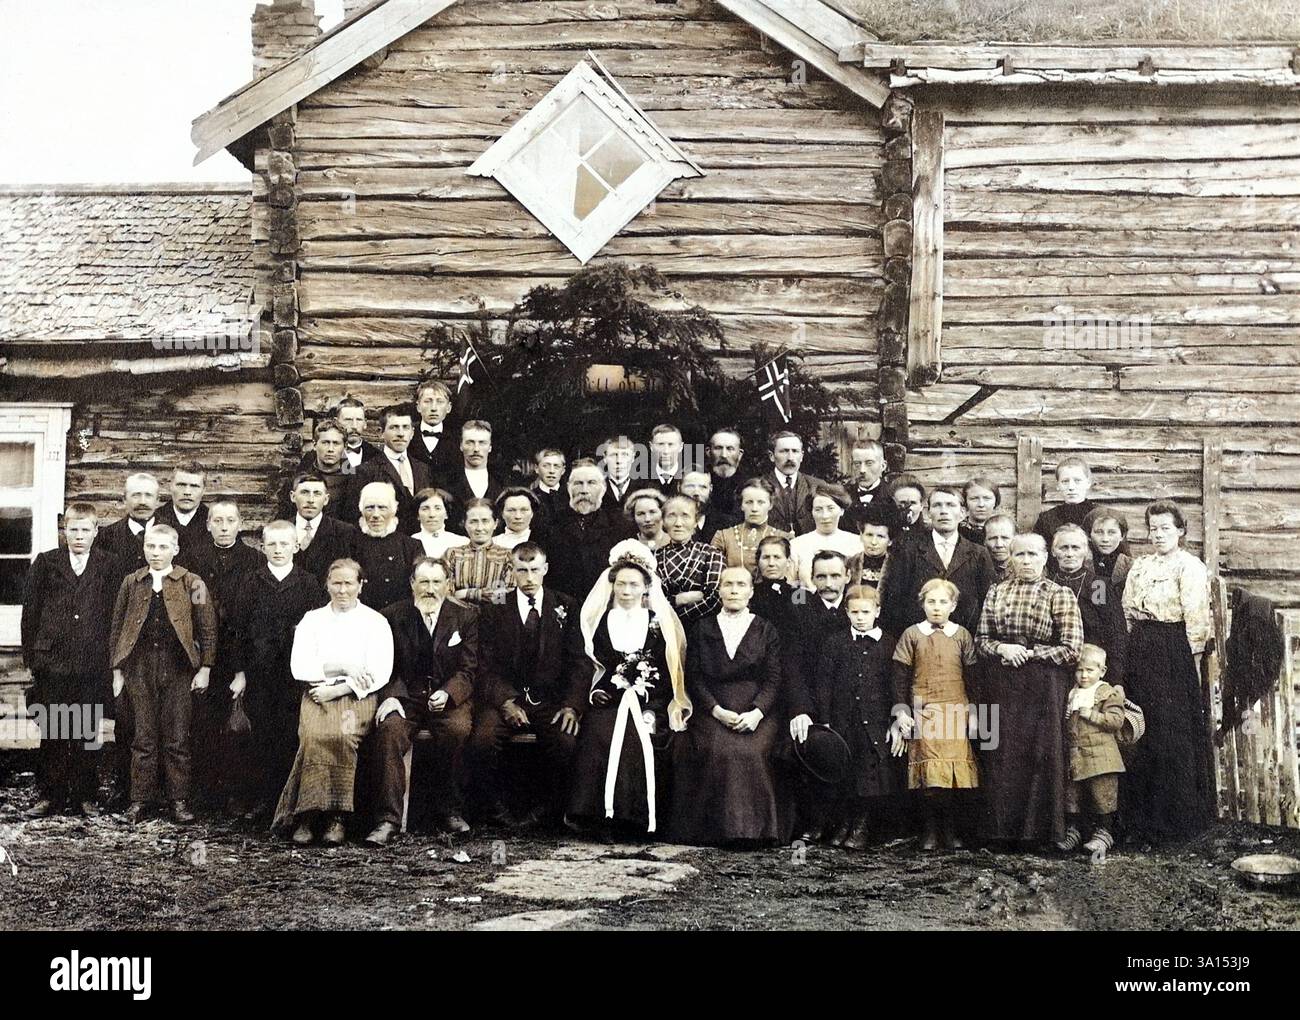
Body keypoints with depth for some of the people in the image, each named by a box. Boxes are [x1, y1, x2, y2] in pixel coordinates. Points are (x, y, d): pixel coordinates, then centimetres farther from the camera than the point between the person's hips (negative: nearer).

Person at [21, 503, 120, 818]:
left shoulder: (109, 566, 6)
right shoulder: (46, 562, 6)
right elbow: (30, 611, 6)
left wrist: (111, 658, 0)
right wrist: (31, 657, 1)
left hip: (93, 663, 0)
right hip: (52, 662, 0)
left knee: (87, 733, 5)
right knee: (52, 733, 3)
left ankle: (84, 795, 14)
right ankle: (49, 795, 12)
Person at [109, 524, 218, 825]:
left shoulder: (191, 583, 1)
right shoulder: (131, 582, 8)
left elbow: (207, 628, 2)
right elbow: (117, 627, 11)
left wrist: (205, 667, -3)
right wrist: (117, 669, 7)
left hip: (178, 668, -2)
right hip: (140, 667, 2)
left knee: (177, 739, 2)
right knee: (143, 738, 6)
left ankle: (179, 800, 9)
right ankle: (140, 800, 14)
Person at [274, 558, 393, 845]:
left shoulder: (375, 622, 12)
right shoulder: (311, 620, 18)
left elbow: (379, 673, 0)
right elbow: (300, 667, 4)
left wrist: (337, 689, -11)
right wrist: (349, 673, -8)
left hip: (357, 698, -1)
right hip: (317, 695, 1)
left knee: (342, 735, -33)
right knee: (315, 735, -32)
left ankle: (336, 816, -28)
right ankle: (306, 817, -29)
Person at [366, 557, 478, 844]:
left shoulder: (466, 617, 6)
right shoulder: (392, 615, 6)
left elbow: (468, 669, 1)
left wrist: (447, 694, -18)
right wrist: (389, 697, -14)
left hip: (450, 697, 0)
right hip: (406, 697, 0)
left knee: (458, 728, -32)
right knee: (389, 729, -31)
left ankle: (448, 810, -15)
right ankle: (388, 818, -28)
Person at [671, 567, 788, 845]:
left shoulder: (766, 631, 13)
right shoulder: (703, 629, 15)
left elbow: (774, 679, 4)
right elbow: (694, 678, 6)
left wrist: (756, 713, -13)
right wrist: (717, 710, -10)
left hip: (756, 714, 0)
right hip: (713, 712, 0)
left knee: (751, 751, -29)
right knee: (718, 749, -28)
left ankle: (756, 828, -18)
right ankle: (719, 829, -21)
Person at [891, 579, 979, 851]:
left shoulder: (962, 636, 8)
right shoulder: (912, 635, 5)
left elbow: (971, 676, 11)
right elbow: (900, 676, 5)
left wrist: (973, 711, 6)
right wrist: (901, 712, 0)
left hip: (956, 711, 1)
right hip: (923, 712, -1)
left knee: (955, 772, -5)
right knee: (929, 775, -8)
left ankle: (949, 828, 6)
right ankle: (931, 829, 3)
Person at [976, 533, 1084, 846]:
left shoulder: (1060, 594, 0)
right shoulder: (996, 591, 10)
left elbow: (1071, 649, -6)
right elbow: (981, 640, 10)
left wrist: (1025, 653, -9)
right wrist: (1002, 649, -11)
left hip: (1043, 690, -3)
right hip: (1000, 688, 3)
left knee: (1041, 759, -1)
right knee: (1001, 761, 4)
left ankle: (1040, 834, 10)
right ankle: (1000, 830, 14)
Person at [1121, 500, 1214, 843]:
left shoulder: (1189, 566, -6)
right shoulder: (1140, 565, 14)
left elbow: (1196, 617, -11)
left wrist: (1192, 660, -13)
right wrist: (1131, 653, 11)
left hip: (1173, 651, -6)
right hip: (1140, 651, 6)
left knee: (1174, 731, -2)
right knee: (1143, 729, 9)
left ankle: (1178, 814, 9)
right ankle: (1144, 812, 18)